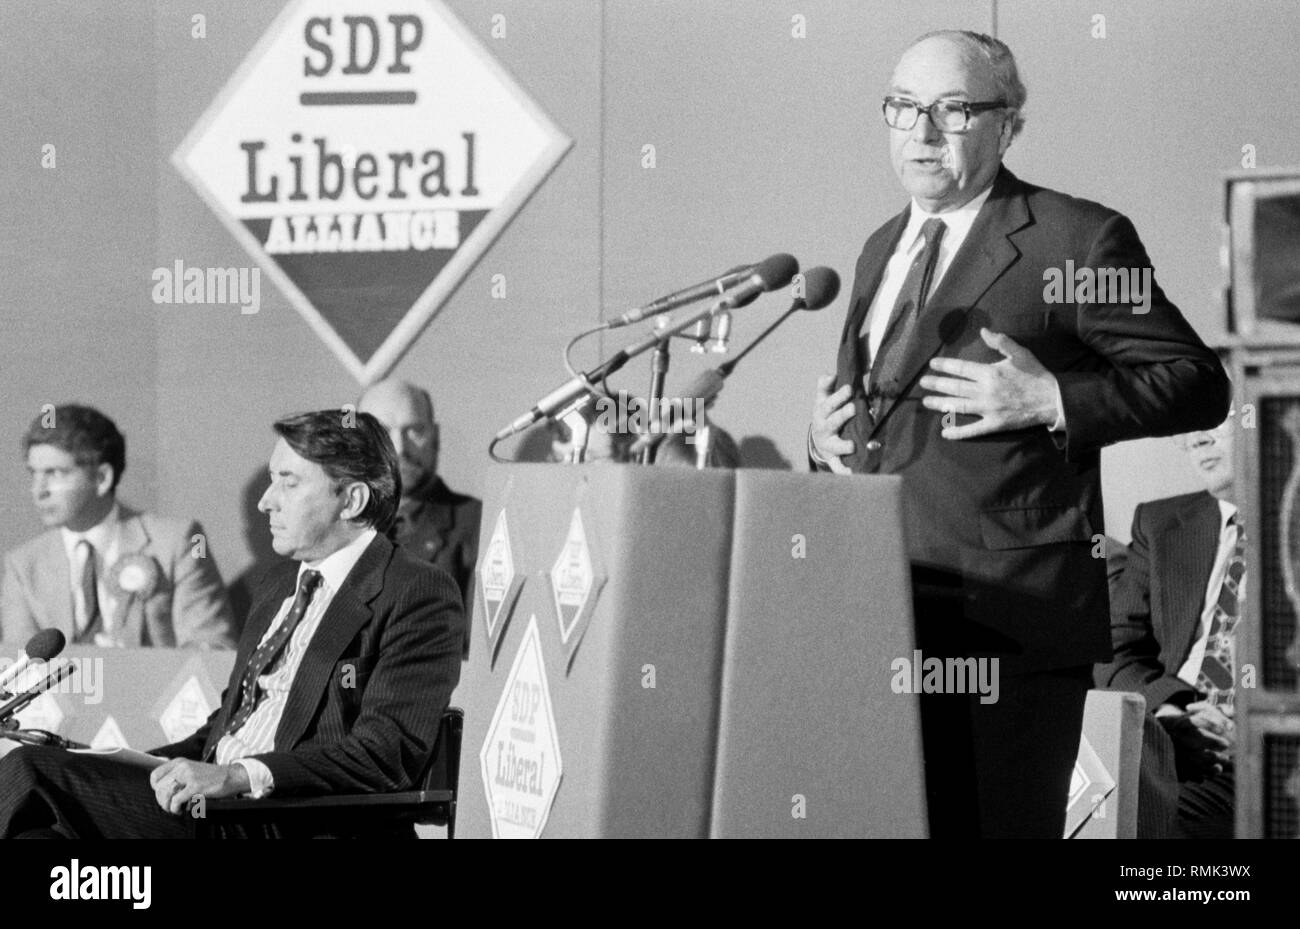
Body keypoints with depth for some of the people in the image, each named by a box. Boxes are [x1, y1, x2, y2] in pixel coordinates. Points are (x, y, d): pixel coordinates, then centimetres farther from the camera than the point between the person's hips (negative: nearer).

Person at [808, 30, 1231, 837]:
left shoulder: (1076, 240, -3)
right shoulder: (882, 248, 20)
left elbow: (1198, 384, -5)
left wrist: (1051, 401, -16)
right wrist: (828, 435, 10)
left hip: (1008, 624, -7)